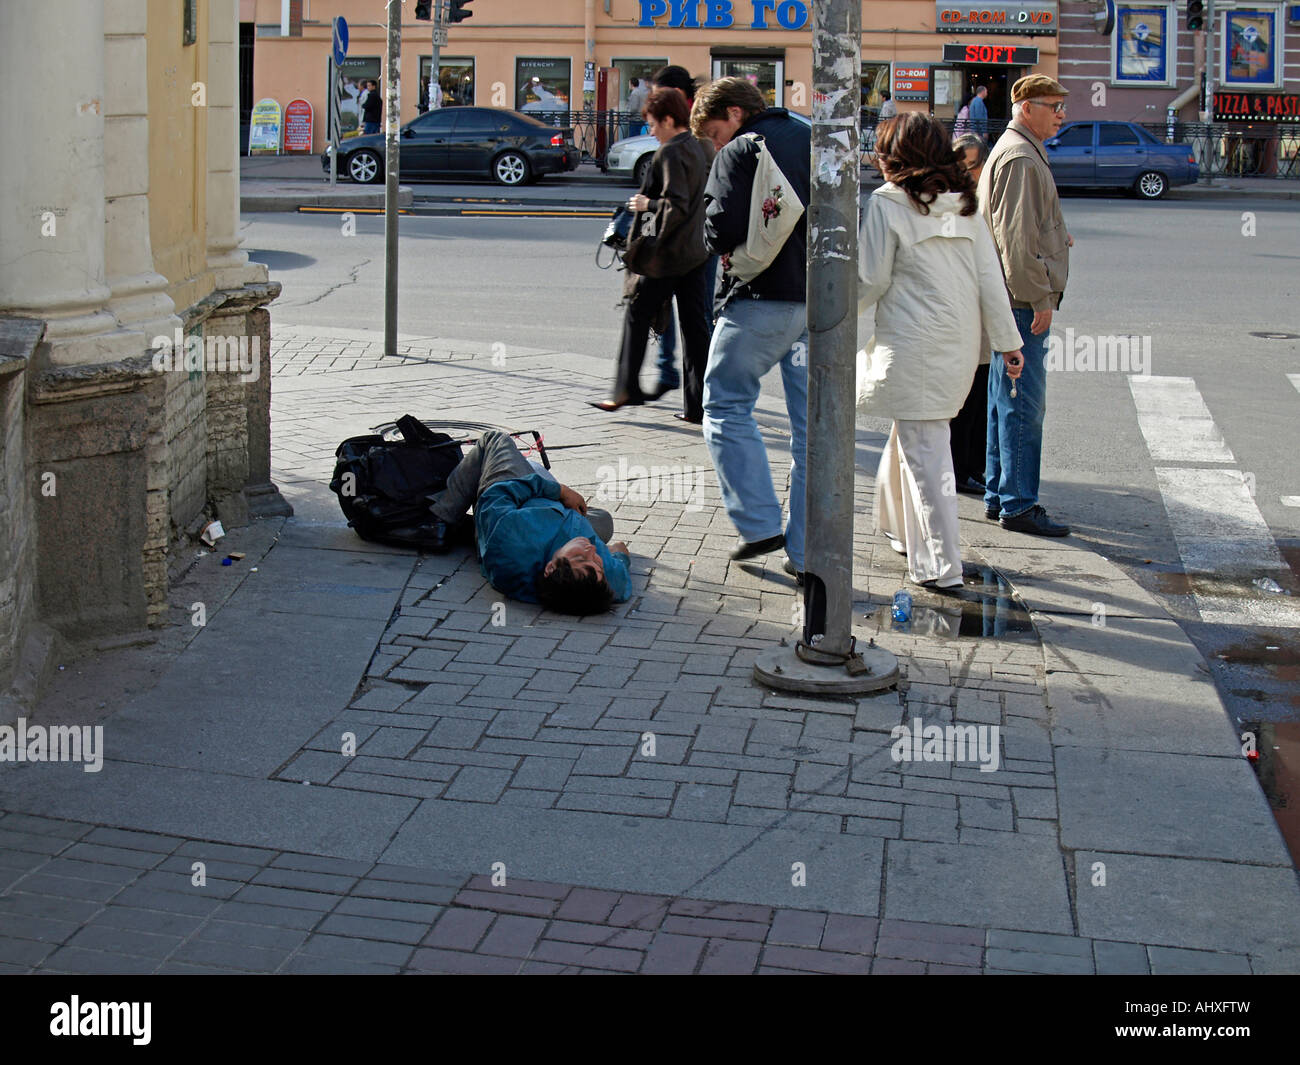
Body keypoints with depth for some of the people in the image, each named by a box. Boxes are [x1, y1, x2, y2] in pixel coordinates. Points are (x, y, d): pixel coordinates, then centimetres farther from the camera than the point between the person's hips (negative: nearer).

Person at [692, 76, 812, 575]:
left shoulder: (738, 153, -5)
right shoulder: (812, 141, 15)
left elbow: (722, 229, -15)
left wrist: (722, 246, 5)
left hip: (763, 299, -6)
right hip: (820, 299, 6)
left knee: (727, 407, 7)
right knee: (811, 425, 8)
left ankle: (760, 524, -2)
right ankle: (808, 551, 10)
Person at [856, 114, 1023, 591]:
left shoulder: (886, 203, -7)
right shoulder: (964, 204, 8)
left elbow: (872, 280, -6)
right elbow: (990, 278, 7)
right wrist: (1008, 341, 12)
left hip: (912, 347, -6)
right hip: (962, 344, 6)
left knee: (923, 448, -3)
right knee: (914, 431, 24)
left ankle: (940, 565, -4)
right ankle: (901, 525, 40)